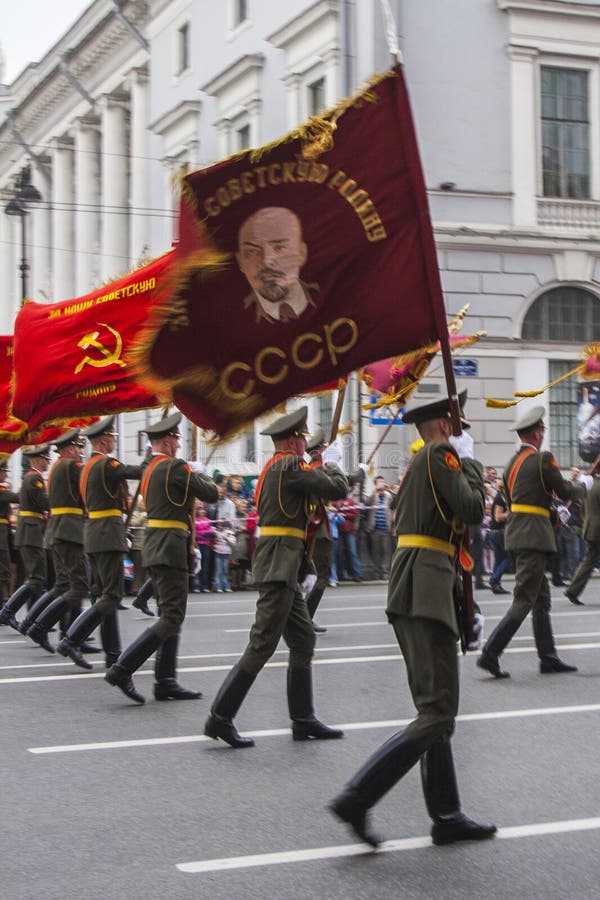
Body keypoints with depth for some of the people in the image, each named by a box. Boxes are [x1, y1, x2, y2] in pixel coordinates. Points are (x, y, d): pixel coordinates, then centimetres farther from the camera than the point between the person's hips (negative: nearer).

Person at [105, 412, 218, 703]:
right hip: (169, 549, -10)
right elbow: (211, 493, -9)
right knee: (172, 617, -9)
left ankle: (166, 682, 13)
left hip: (154, 546, 10)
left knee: (170, 615, 13)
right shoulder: (175, 467, -13)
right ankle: (122, 668, -14)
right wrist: (201, 476, 10)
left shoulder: (150, 469, 15)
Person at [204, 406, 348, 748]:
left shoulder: (274, 467, 17)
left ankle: (303, 719, 16)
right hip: (279, 565, -10)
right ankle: (221, 717, -6)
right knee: (263, 643, -9)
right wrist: (332, 463, 5)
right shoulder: (290, 465, -12)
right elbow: (337, 490, -14)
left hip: (281, 567, 10)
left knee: (303, 639, 13)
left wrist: (322, 466, 19)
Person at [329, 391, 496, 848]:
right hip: (426, 592, -11)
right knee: (437, 716, -11)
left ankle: (446, 816, 19)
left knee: (433, 710, 13)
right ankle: (356, 799, -13)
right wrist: (469, 461, -2)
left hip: (412, 593, 11)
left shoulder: (420, 462, 22)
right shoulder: (440, 454, -6)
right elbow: (473, 510, -16)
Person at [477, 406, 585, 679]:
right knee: (524, 600, -7)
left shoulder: (512, 462, 13)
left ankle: (548, 657, 18)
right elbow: (565, 492, -6)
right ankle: (490, 654, -12)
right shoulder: (543, 459, -12)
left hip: (516, 533, 9)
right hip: (533, 535, -9)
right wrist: (582, 487, 15)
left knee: (541, 598, 14)